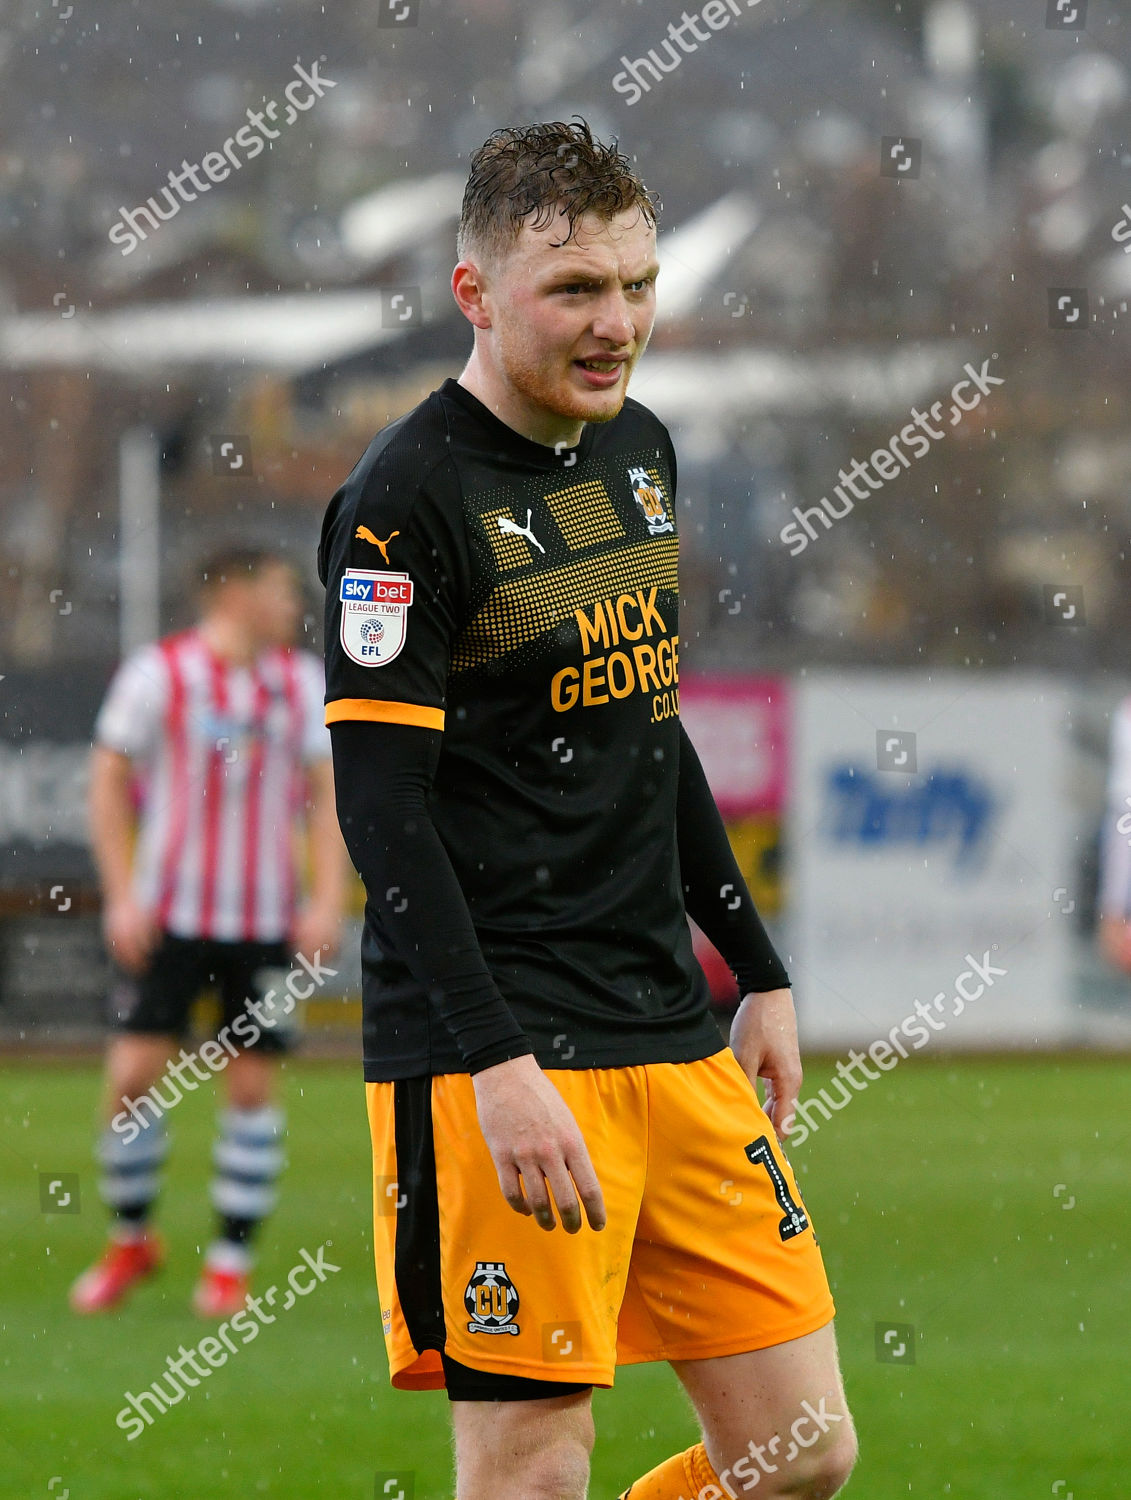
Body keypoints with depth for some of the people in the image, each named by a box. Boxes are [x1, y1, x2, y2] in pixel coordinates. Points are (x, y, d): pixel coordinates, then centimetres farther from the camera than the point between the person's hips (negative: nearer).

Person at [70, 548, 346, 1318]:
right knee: (135, 1074, -7)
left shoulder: (304, 682, 7)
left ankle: (233, 1260, 8)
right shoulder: (156, 674, -4)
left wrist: (328, 900, -1)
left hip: (266, 921, 3)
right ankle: (132, 1240, 13)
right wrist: (123, 897, -7)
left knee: (253, 1081, 0)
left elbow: (326, 792, 10)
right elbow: (109, 782, 0)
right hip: (168, 914, -3)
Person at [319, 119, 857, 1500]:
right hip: (504, 1056, -8)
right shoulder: (407, 501, -12)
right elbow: (380, 806, -16)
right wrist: (496, 1067, -23)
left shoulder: (639, 451, 13)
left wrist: (755, 967, 24)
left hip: (674, 1031, 8)